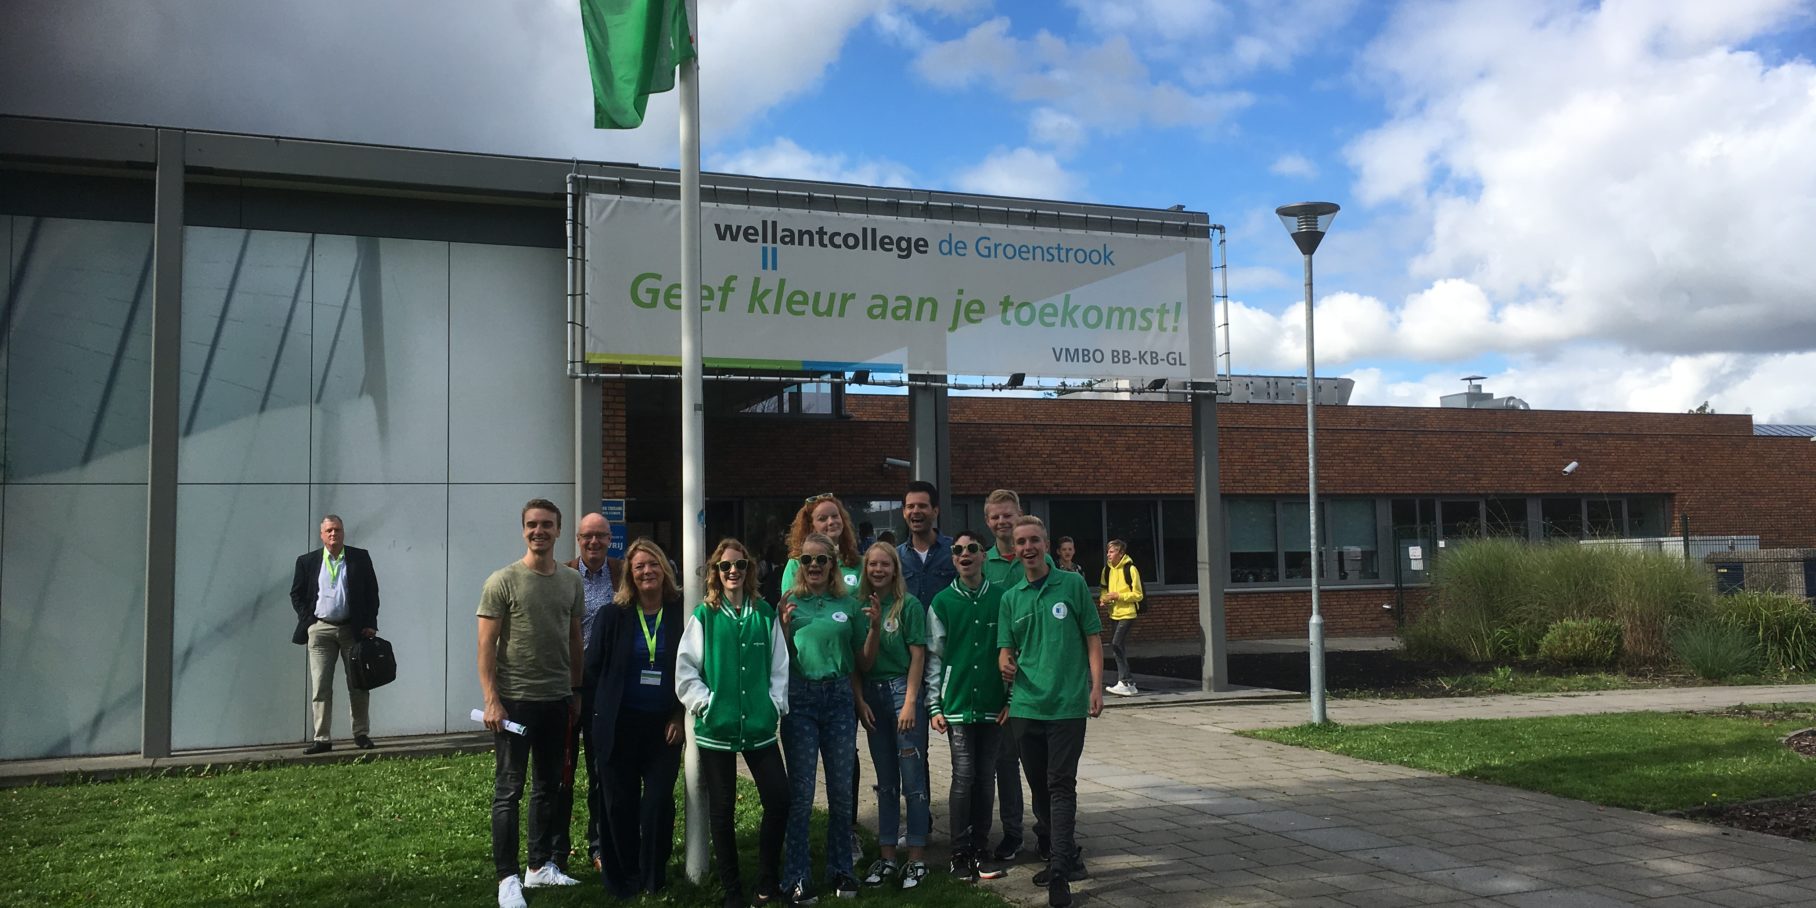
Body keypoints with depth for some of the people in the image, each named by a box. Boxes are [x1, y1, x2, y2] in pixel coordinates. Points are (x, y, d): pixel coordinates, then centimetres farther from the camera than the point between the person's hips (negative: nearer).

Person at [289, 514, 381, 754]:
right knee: (320, 687, -2)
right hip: (320, 630, 0)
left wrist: (369, 624, -3)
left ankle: (361, 734, 16)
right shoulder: (307, 561, 6)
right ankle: (322, 738, 2)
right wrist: (307, 620, -2)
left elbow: (372, 592, 4)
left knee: (358, 686, 5)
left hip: (353, 628, 0)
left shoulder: (360, 558, 5)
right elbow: (296, 594, 10)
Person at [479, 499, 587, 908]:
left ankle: (541, 865, 26)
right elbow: (486, 644, -9)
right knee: (508, 790, 0)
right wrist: (491, 700, -14)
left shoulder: (571, 581, 7)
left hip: (557, 700, 5)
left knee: (549, 786, 14)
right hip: (514, 700, -5)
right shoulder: (503, 581, -7)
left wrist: (576, 692, 11)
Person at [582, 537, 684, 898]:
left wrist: (679, 716, -2)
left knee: (659, 801, -2)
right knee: (620, 803, 6)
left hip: (665, 725, 0)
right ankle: (623, 877, 21)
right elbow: (593, 669, 2)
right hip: (619, 725, 0)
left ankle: (654, 877, 14)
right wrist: (600, 717, 0)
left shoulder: (680, 616, 0)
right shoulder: (612, 616, -1)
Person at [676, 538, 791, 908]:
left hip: (760, 725, 2)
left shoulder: (764, 614, 7)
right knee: (722, 810, 5)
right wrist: (707, 704, -9)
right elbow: (685, 671, -2)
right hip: (716, 726, -2)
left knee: (778, 800, -4)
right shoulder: (703, 616, 0)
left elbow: (779, 666, 9)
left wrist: (775, 705, 0)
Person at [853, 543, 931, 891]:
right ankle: (887, 857, 17)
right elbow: (862, 663, 3)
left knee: (912, 779, -3)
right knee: (885, 781, 11)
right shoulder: (861, 606, 6)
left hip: (903, 690, -4)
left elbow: (917, 656, -7)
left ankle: (917, 858, 6)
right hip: (872, 695, 4)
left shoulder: (909, 605, -5)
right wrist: (874, 626, -12)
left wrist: (910, 703, -12)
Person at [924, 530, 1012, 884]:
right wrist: (934, 706, 0)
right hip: (957, 704, -1)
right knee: (964, 776, -4)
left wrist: (1011, 699, 2)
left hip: (993, 705, 1)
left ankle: (979, 850, 15)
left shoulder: (1001, 598, 3)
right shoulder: (942, 602, 2)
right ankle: (960, 854, 4)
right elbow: (934, 657, 4)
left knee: (986, 778, 6)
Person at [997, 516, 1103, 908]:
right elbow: (1006, 648, 11)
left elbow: (1093, 638, 2)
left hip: (1068, 703, -4)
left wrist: (1096, 687, -7)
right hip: (1026, 705, 4)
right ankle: (1060, 854, 28)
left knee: (1061, 784, -7)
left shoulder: (1073, 585, 1)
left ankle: (1060, 871, -8)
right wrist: (1005, 664, -13)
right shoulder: (1011, 598, 10)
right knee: (1039, 785, 11)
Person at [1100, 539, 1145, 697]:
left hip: (1127, 614, -8)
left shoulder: (1130, 569, -10)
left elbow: (1138, 595, -10)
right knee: (1117, 648, 8)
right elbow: (1104, 589, 23)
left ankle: (1125, 682, -12)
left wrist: (1118, 596, -18)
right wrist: (1104, 599, 1)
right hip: (1114, 614, 8)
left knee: (1117, 645, -17)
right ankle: (1128, 683, 17)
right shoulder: (1107, 570, 10)